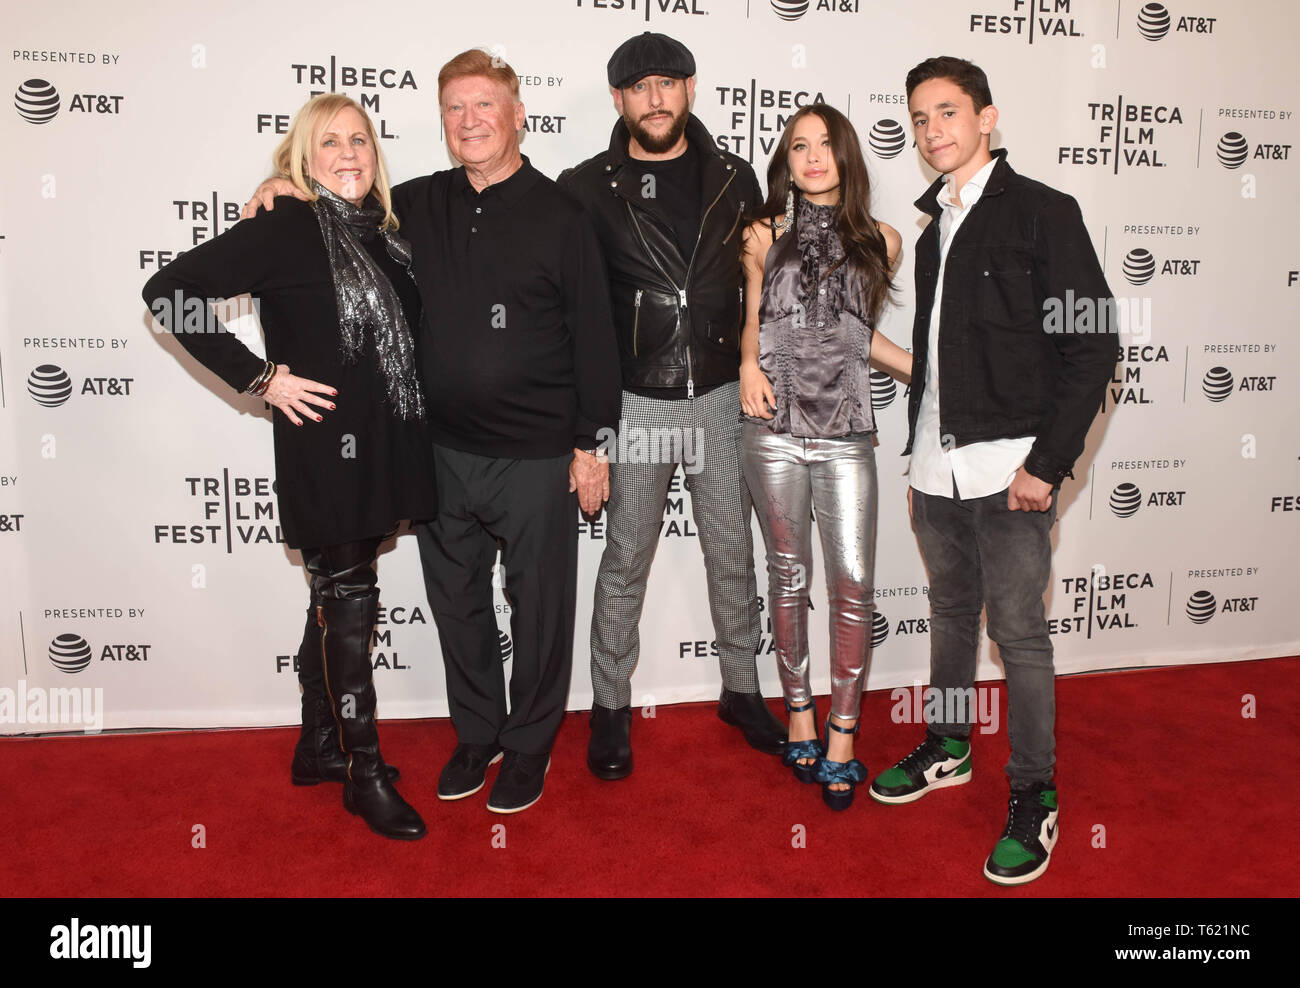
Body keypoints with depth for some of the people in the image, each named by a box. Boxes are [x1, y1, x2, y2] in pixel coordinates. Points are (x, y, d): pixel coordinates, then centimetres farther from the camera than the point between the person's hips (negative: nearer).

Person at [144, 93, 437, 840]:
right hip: (326, 448, -7)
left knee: (337, 598, 15)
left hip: (381, 446, 7)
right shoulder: (286, 230, -9)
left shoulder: (382, 233, 10)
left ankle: (319, 748, 31)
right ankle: (365, 773, 14)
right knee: (350, 602, 0)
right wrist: (260, 377, -14)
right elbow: (169, 292, -13)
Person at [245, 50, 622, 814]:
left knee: (538, 605, 9)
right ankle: (477, 732, 37)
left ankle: (530, 745, 29)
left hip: (537, 458, -4)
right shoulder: (418, 206, 7)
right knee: (456, 598, 16)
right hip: (442, 451, 5)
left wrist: (591, 442, -6)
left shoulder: (559, 216, -6)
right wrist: (285, 193, 4)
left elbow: (594, 336, -5)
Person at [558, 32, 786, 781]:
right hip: (635, 402, -2)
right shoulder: (587, 190, -4)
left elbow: (762, 279, 12)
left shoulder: (734, 180, 4)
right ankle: (611, 706, 23)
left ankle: (742, 689, 30)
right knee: (626, 560, 7)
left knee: (733, 553, 12)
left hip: (721, 396, 3)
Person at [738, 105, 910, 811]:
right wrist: (748, 364, -4)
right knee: (789, 576, 10)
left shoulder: (880, 240, 9)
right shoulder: (766, 236, 6)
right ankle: (798, 713, 27)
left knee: (853, 585, -2)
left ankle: (841, 734, 14)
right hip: (775, 429, 0)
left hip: (848, 434, 1)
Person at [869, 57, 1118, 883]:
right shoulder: (936, 229, 15)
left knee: (1019, 630, 0)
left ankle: (1035, 796, 16)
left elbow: (1093, 345, -10)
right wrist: (918, 453, 12)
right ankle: (949, 750, 35)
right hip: (937, 466, 6)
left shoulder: (1043, 212, -5)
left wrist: (1047, 462, -15)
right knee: (952, 612, 17)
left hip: (1010, 467, -6)